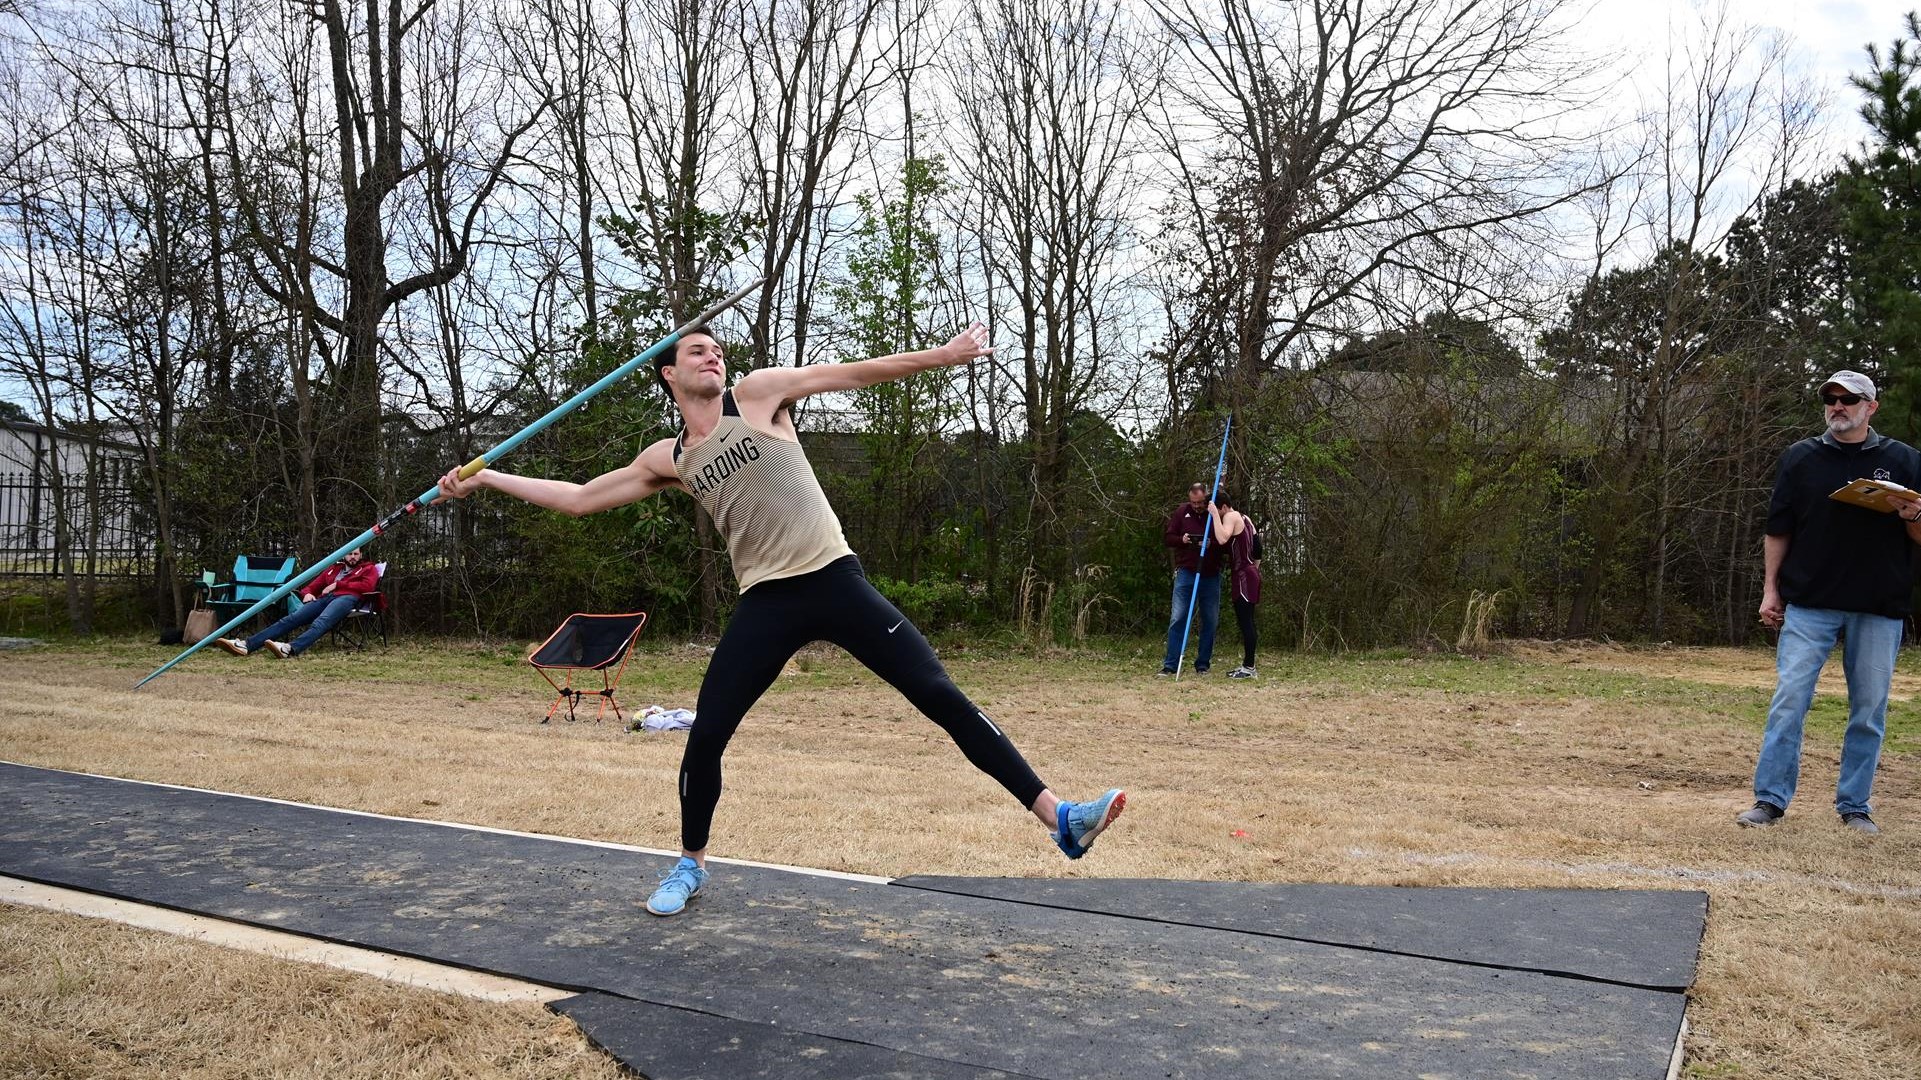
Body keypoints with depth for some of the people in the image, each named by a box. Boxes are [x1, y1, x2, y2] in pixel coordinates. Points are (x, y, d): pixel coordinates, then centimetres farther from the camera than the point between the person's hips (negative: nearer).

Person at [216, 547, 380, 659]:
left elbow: (367, 585, 1)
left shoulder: (369, 569, 22)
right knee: (290, 618, -20)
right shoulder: (333, 569, 36)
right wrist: (307, 593, 9)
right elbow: (312, 586, 34)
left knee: (320, 622, -37)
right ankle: (248, 645, -36)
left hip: (346, 597, -5)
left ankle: (291, 649, -66)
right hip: (323, 598, 5)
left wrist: (338, 584, 1)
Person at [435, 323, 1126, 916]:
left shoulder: (758, 394, 5)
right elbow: (578, 498, 20)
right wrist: (487, 478, 18)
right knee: (705, 738, 1)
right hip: (768, 603, 3)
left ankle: (1058, 817, -6)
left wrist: (941, 356, -5)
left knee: (943, 699, -8)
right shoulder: (668, 460, 13)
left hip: (835, 582, -2)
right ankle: (691, 865, 28)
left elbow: (852, 374, 1)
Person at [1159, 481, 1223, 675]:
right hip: (1186, 573, -1)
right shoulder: (1181, 512, 4)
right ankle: (1170, 664, -4)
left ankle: (1203, 665, 15)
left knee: (1210, 621, 5)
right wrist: (1182, 539, -13)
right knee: (1178, 619, -6)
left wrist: (1212, 544, -18)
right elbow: (1167, 537, 7)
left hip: (1211, 576, 1)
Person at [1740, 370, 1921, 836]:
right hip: (1808, 603, 0)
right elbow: (1778, 531, 9)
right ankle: (1770, 799, 0)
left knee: (1869, 711, 6)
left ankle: (1854, 805, 16)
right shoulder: (1800, 458, 8)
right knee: (1789, 700, -5)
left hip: (1879, 609, 1)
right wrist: (1770, 589, 2)